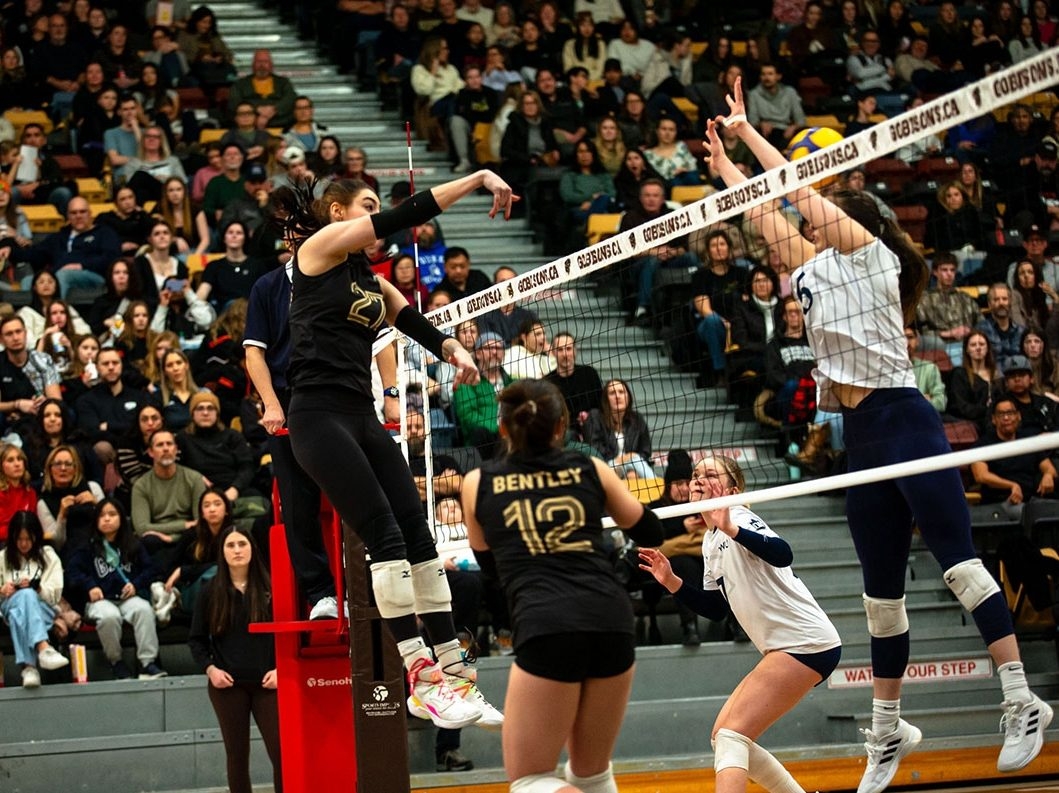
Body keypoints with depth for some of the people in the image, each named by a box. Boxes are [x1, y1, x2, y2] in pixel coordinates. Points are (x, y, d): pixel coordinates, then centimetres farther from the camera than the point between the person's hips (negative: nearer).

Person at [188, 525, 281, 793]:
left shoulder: (269, 589, 3)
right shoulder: (211, 592, 6)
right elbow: (196, 639, 9)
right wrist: (209, 669, -5)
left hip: (266, 683, -1)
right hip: (227, 684, 1)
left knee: (281, 752, -8)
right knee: (237, 754, 6)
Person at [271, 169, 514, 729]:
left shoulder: (372, 280, 22)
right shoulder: (318, 246, -2)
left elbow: (415, 323, 15)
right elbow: (401, 218, -11)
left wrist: (453, 349, -5)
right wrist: (477, 178, -12)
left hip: (363, 418, 8)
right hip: (319, 416, -8)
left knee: (417, 535, 1)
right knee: (386, 535, -15)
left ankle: (454, 671, 3)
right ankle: (420, 677, -16)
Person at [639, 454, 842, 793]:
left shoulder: (739, 518, -12)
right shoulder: (710, 542, 14)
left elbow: (782, 555, -32)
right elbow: (716, 608, 20)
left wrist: (732, 529, -46)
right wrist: (672, 582, 7)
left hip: (806, 643, -10)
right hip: (782, 648, 10)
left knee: (731, 737, -16)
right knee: (722, 737, 10)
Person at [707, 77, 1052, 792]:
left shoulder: (874, 254, 1)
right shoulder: (818, 270, 19)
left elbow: (803, 193, -1)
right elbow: (767, 212, 27)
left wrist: (747, 128, 5)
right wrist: (723, 160, 27)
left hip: (903, 419, -8)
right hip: (861, 436, 8)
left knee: (959, 562, -14)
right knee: (882, 592, 9)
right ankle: (889, 729, 15)